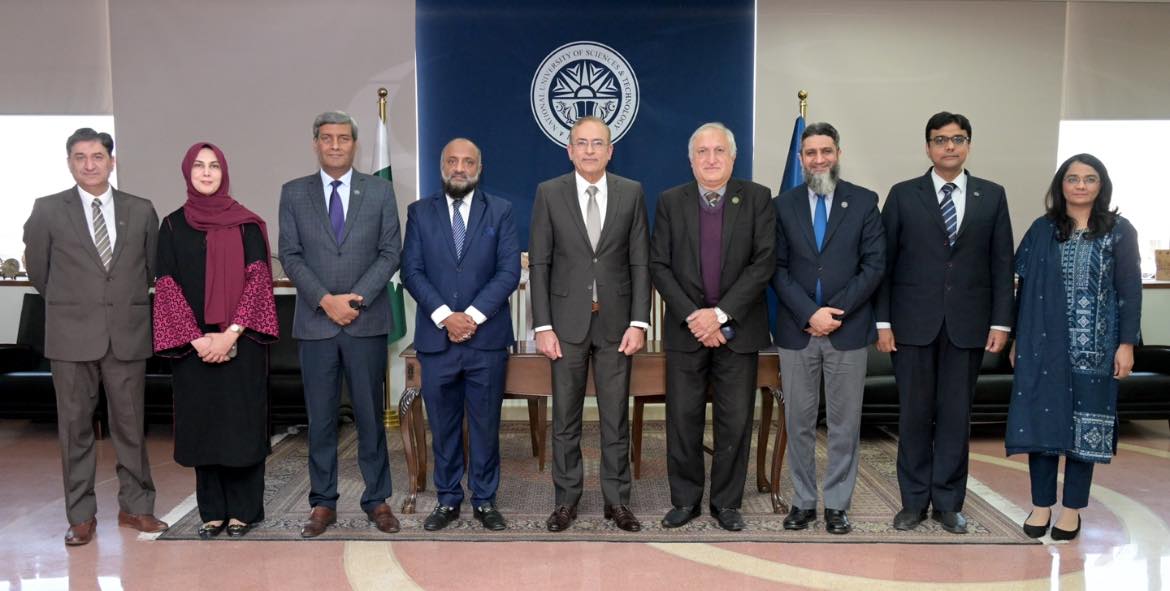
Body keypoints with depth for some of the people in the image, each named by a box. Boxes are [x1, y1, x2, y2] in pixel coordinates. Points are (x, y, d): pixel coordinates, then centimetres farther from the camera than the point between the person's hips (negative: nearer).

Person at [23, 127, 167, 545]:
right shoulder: (48, 210, 1)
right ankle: (81, 516, 17)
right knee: (75, 427, 6)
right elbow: (37, 268, 11)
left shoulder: (141, 211, 4)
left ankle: (135, 507, 19)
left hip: (128, 334, 1)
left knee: (131, 424, 7)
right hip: (72, 336, 0)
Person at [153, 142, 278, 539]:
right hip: (192, 344, 2)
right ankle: (212, 511, 18)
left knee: (242, 423, 1)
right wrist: (198, 339, -10)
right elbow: (167, 287, 1)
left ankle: (243, 510, 13)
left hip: (240, 342, -2)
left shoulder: (246, 225, 2)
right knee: (202, 424, 6)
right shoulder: (172, 226, 6)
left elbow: (257, 280, -5)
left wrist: (230, 334, -15)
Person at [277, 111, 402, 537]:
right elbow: (290, 255, 1)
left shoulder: (380, 191, 5)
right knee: (320, 418, 7)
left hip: (367, 321, 0)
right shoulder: (293, 193, 7)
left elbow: (391, 252, 0)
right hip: (315, 322, 1)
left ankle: (377, 499, 17)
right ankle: (323, 503, 18)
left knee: (370, 413, 6)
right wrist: (325, 300, -11)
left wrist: (355, 298, -11)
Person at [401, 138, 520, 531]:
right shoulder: (419, 212, 8)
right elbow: (411, 271, 0)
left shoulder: (500, 211, 5)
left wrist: (472, 315, -13)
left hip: (487, 337, -1)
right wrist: (445, 316, -13)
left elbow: (509, 271, -3)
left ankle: (484, 500, 19)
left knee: (485, 423, 7)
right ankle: (448, 499, 22)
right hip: (436, 337, 1)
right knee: (442, 424, 9)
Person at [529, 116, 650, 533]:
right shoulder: (549, 193, 2)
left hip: (616, 322, 0)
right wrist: (543, 326, -6)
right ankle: (567, 499, 21)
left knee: (616, 417, 7)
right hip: (567, 321, 0)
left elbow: (640, 263, 2)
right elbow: (539, 264, 0)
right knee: (565, 418, 8)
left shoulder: (631, 193, 3)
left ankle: (617, 500, 20)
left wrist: (639, 322, -5)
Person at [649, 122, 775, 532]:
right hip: (686, 329, 1)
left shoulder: (757, 198, 1)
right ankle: (685, 500, 21)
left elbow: (764, 263, -7)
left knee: (735, 420, 5)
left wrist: (720, 313, -14)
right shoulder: (670, 201, 4)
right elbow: (659, 266, -1)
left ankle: (727, 503, 20)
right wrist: (693, 317, -11)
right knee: (683, 418, 6)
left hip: (738, 329, -1)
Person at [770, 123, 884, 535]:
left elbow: (874, 265, -2)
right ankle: (803, 501, 19)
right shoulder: (784, 205, 5)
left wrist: (836, 311, -11)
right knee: (799, 422, 7)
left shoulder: (864, 202, 3)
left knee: (844, 423, 6)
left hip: (848, 329, -1)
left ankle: (837, 505, 17)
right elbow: (777, 269, 0)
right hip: (796, 330, 1)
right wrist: (809, 314, -12)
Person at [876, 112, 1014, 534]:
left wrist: (1001, 322, 0)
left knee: (956, 416, 7)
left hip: (967, 325, 1)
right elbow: (884, 262, 0)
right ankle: (914, 500, 18)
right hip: (913, 324, -1)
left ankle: (948, 502, 20)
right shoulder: (903, 195, 2)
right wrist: (883, 321, -5)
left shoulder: (992, 196, 7)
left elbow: (1001, 264, 6)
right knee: (914, 415, 6)